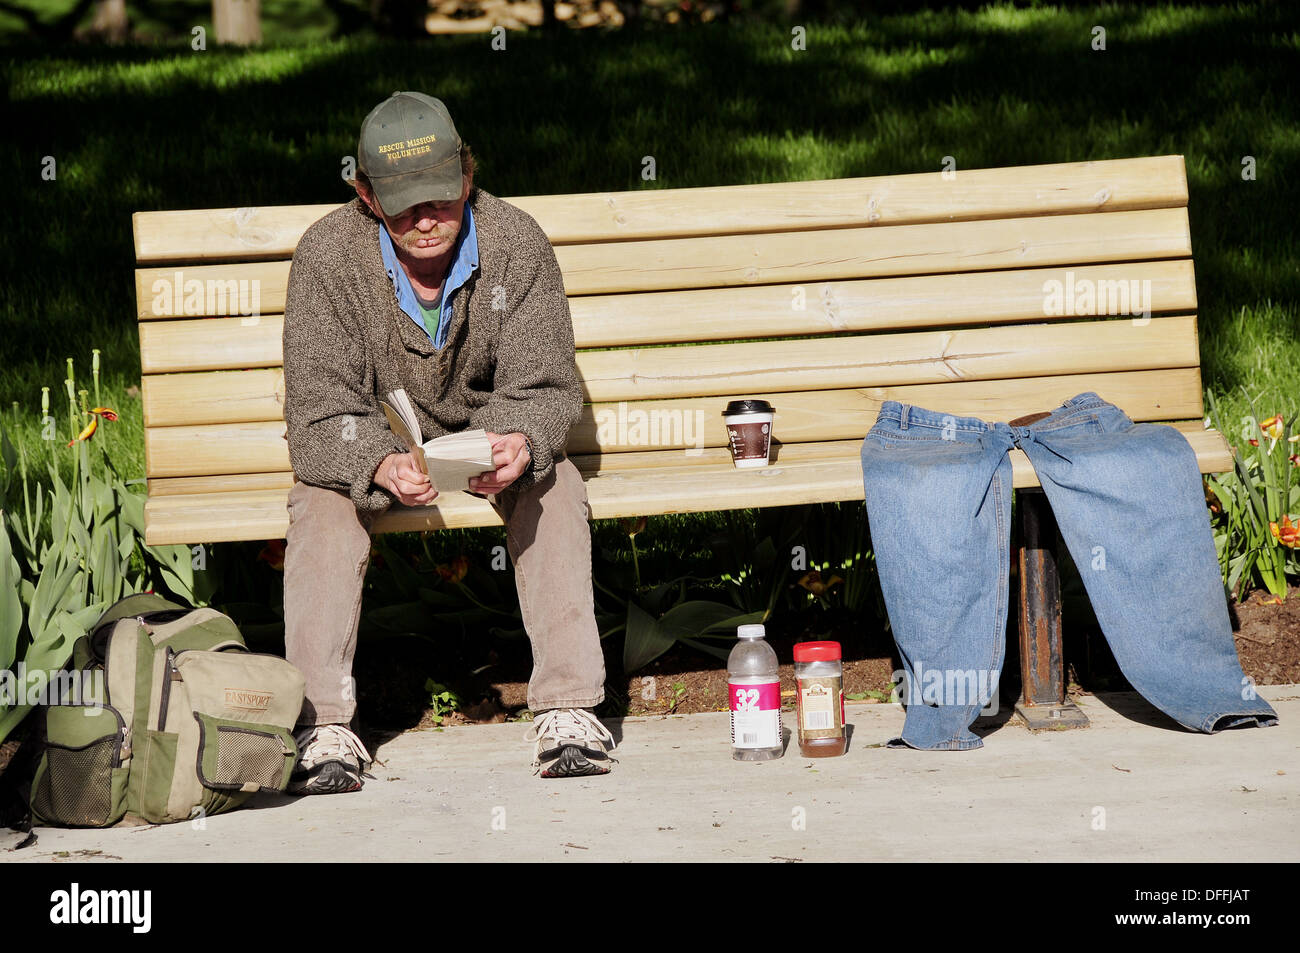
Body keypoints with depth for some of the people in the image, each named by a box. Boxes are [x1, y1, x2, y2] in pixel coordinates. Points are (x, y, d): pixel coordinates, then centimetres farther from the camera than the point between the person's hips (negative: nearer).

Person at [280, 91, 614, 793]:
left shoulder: (515, 243, -18)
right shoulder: (327, 256, -22)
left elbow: (543, 387, -17)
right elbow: (320, 413, -24)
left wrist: (521, 443, -42)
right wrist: (384, 467, -47)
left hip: (486, 428, 1)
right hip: (372, 442, -1)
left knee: (552, 484, -29)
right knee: (323, 500, -31)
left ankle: (568, 709, -28)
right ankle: (323, 727, -31)